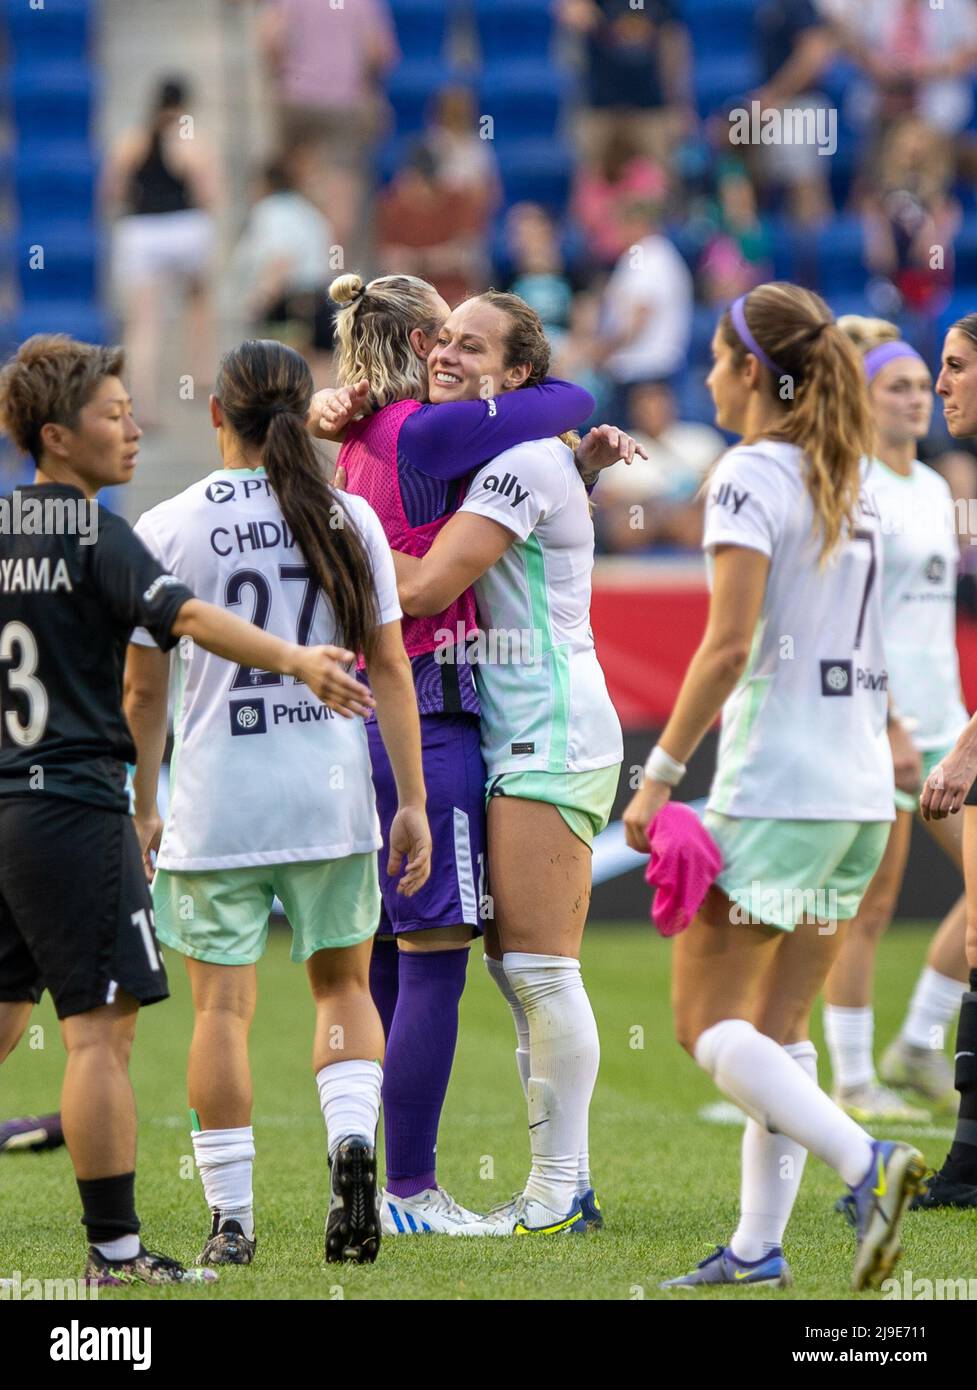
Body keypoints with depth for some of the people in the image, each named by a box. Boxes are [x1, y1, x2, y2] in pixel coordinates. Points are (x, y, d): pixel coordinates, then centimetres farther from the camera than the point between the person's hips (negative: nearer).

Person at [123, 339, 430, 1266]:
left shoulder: (167, 529, -2)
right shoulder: (347, 519, 1)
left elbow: (143, 690, 1)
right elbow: (389, 668, 1)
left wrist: (143, 807, 13)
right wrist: (412, 800, 5)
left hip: (214, 797, -2)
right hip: (330, 789, 2)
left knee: (223, 1006, 3)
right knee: (343, 985, 16)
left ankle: (230, 1219, 3)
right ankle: (352, 1138, -8)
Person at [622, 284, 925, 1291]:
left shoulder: (751, 475, -11)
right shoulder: (851, 486, 13)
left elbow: (729, 645, -18)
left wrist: (660, 774, -14)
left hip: (776, 789, -8)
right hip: (862, 788, 8)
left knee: (706, 1022, -3)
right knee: (778, 1027, 12)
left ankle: (865, 1164, -20)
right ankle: (758, 1247, 8)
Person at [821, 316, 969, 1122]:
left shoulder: (934, 489, 15)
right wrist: (891, 724, -21)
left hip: (938, 722, 8)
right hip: (873, 724, -8)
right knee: (871, 907, -3)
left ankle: (920, 1042, 12)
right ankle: (852, 1080, 5)